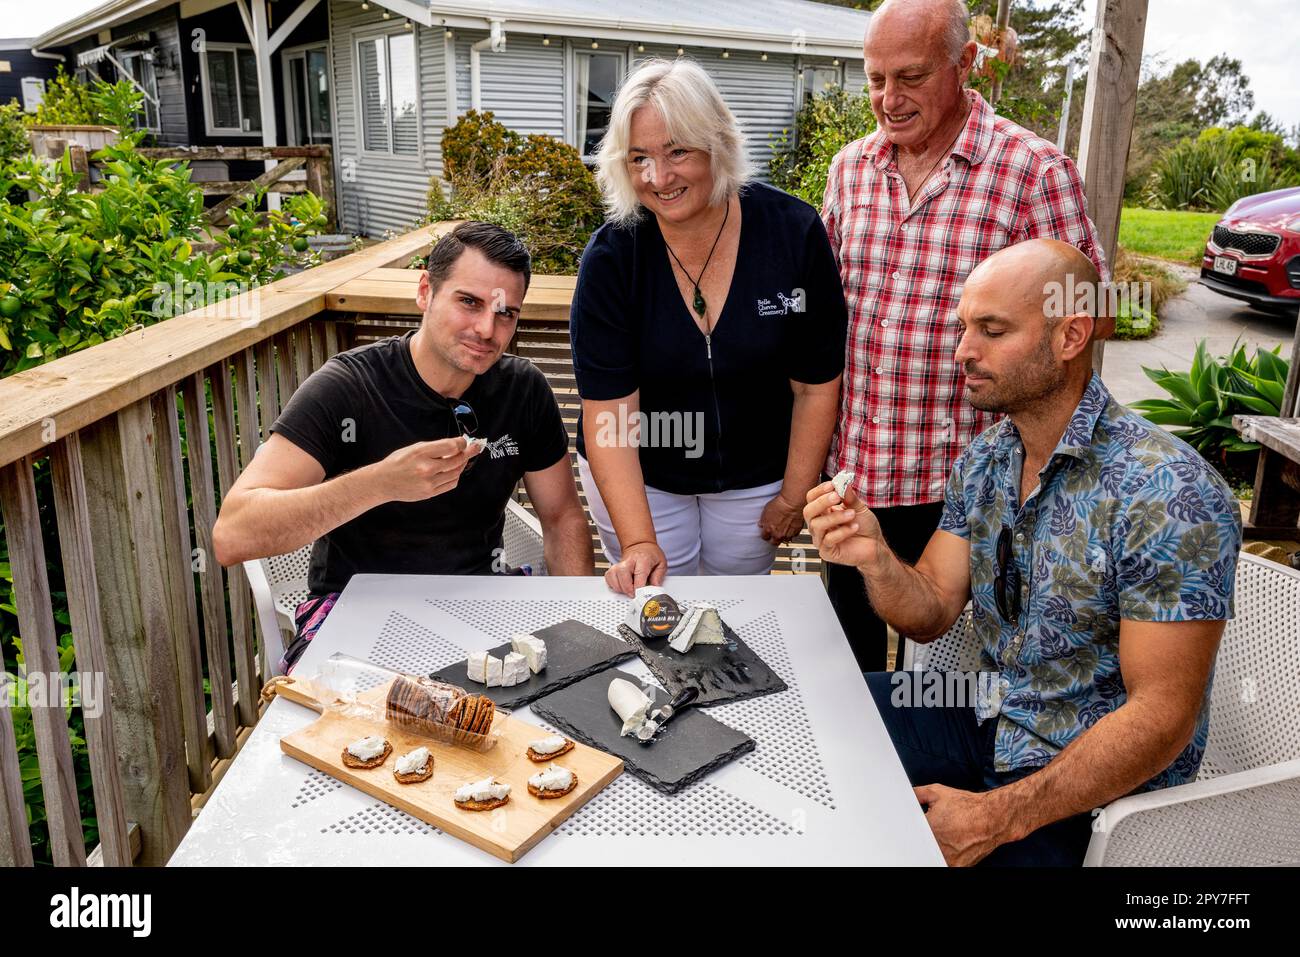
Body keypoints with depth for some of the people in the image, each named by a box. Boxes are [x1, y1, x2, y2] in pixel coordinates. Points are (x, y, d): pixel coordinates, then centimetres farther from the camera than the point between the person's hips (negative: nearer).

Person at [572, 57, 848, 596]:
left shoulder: (794, 233, -16)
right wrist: (638, 541, -28)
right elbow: (608, 410, -20)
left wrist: (795, 496, -4)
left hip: (755, 478, 1)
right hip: (636, 479, -1)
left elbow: (817, 384, -7)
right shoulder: (611, 257, -18)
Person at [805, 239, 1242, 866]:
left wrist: (999, 816, -27)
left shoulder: (1167, 496, -25)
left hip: (1095, 789, -6)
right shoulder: (983, 460, -1)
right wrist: (874, 556, -20)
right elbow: (931, 614, 0)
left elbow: (1161, 716, -24)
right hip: (988, 717, 7)